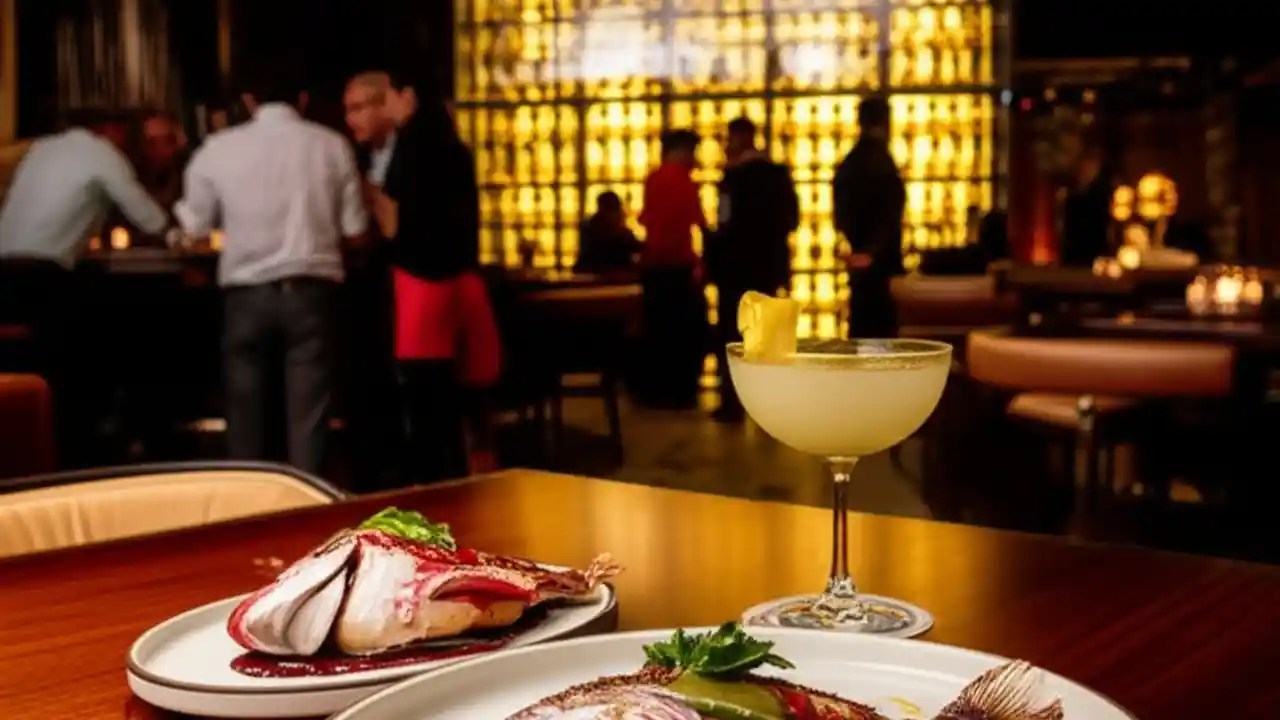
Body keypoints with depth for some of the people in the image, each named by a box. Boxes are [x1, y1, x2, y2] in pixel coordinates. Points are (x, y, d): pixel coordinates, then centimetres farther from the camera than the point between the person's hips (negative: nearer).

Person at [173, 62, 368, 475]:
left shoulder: (218, 148, 3)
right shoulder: (331, 145, 3)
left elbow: (196, 224, 8)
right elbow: (354, 226, 4)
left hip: (247, 293, 1)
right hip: (311, 290, 0)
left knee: (246, 409, 12)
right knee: (308, 411, 2)